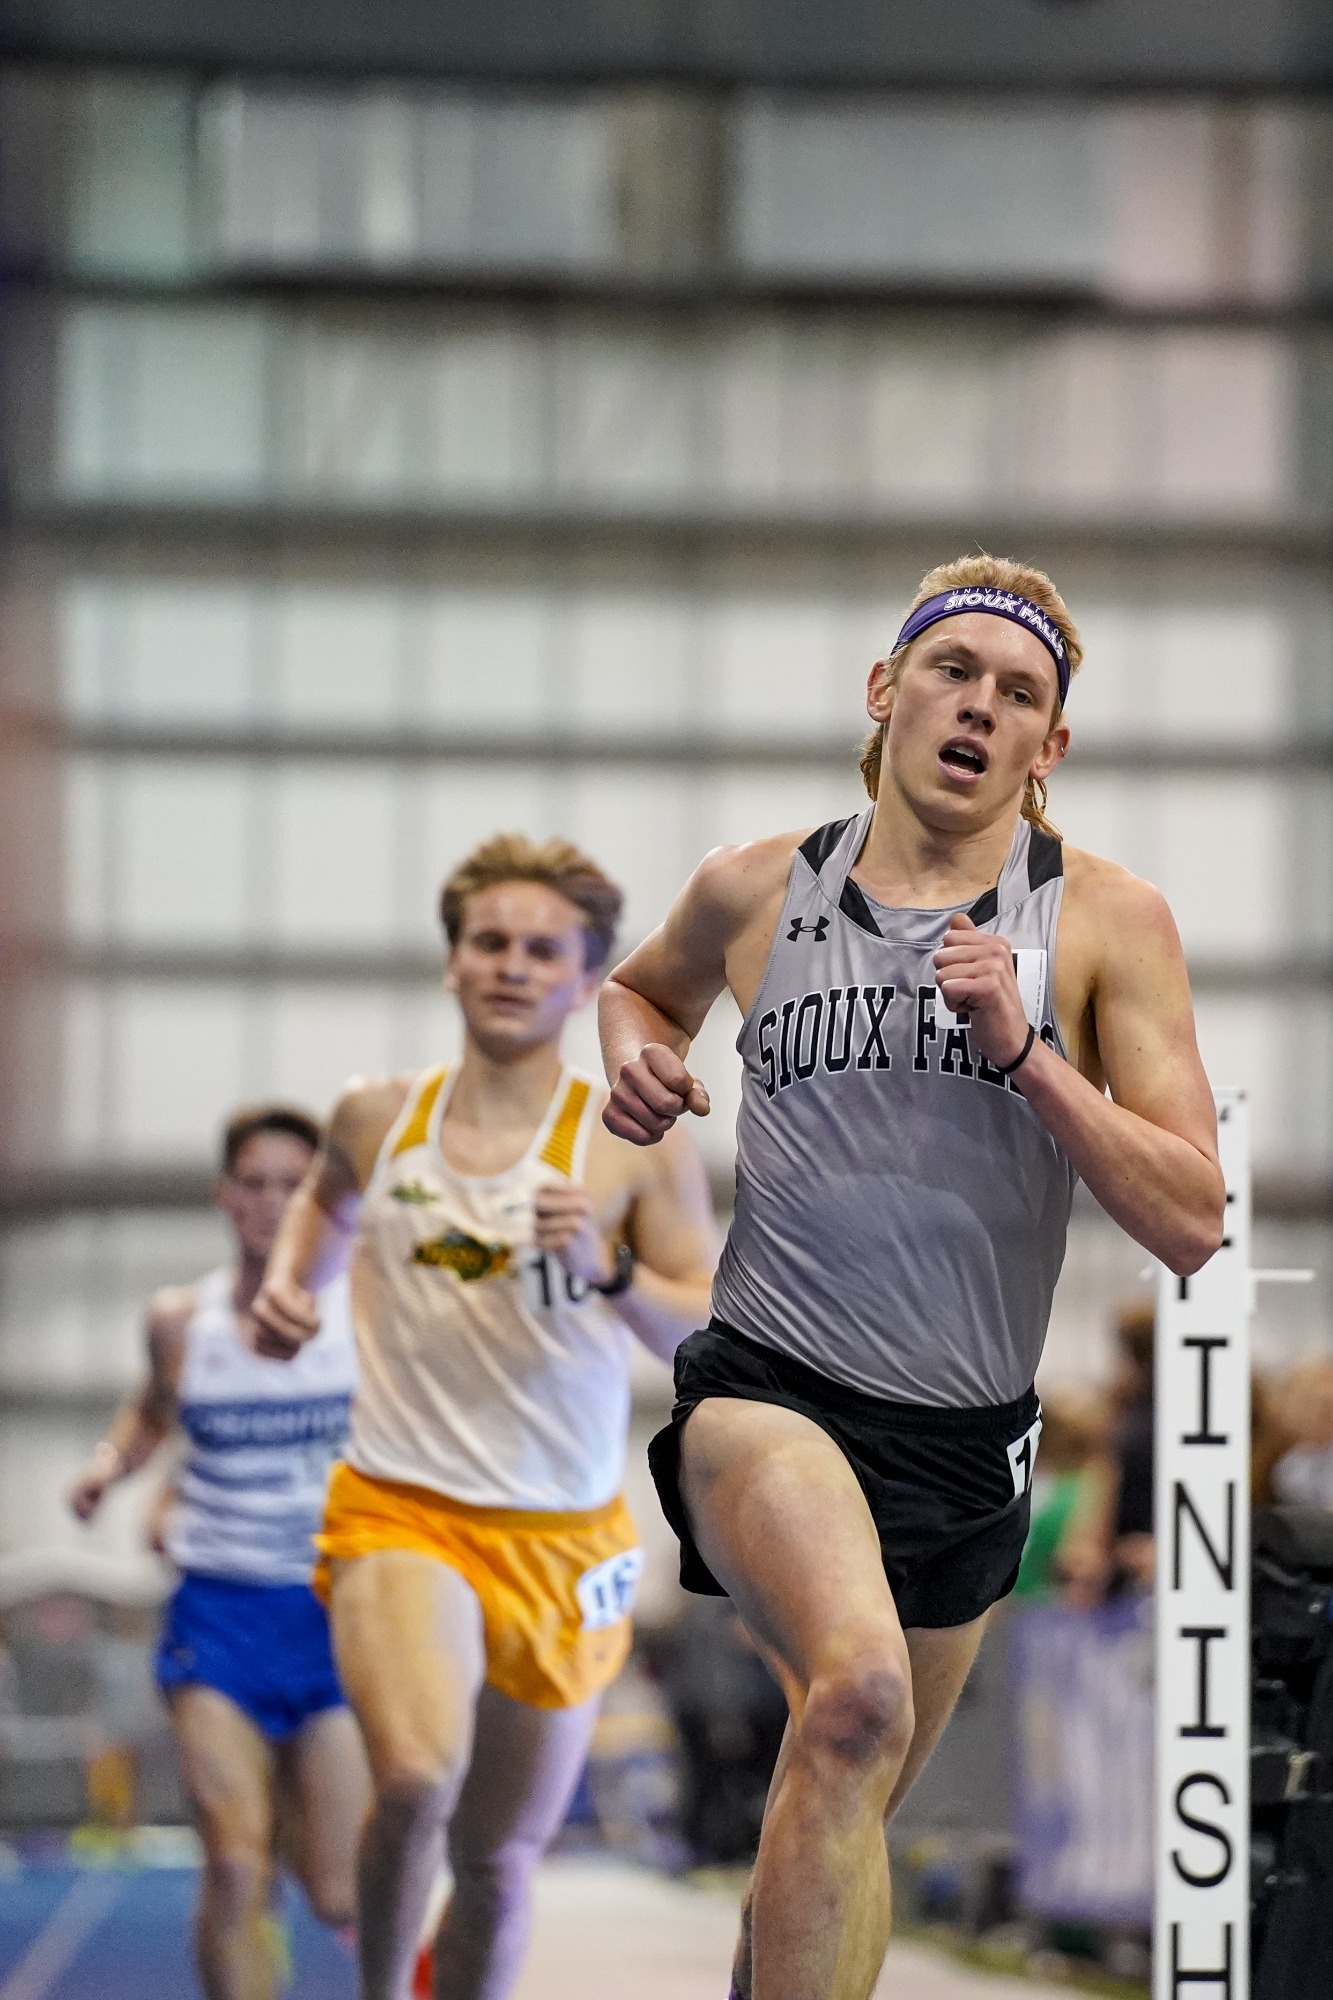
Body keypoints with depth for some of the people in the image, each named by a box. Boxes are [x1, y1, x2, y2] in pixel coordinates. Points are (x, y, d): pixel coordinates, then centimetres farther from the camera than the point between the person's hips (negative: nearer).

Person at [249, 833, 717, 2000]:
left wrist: (611, 1269, -23)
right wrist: (288, 1280, 9)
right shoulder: (377, 1118, 4)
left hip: (565, 1541, 1)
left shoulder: (637, 1147, -4)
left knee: (500, 1862, 10)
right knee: (419, 1773, -29)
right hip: (400, 1514, -1)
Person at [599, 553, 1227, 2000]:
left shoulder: (1108, 924, -1)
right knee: (857, 1700, -33)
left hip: (970, 1444, 3)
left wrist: (1024, 1050, -18)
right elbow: (643, 985, 29)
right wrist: (638, 1056, 6)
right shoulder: (755, 892, 3)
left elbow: (1192, 1225, -8)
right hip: (770, 1390, -3)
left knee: (845, 1809, 19)